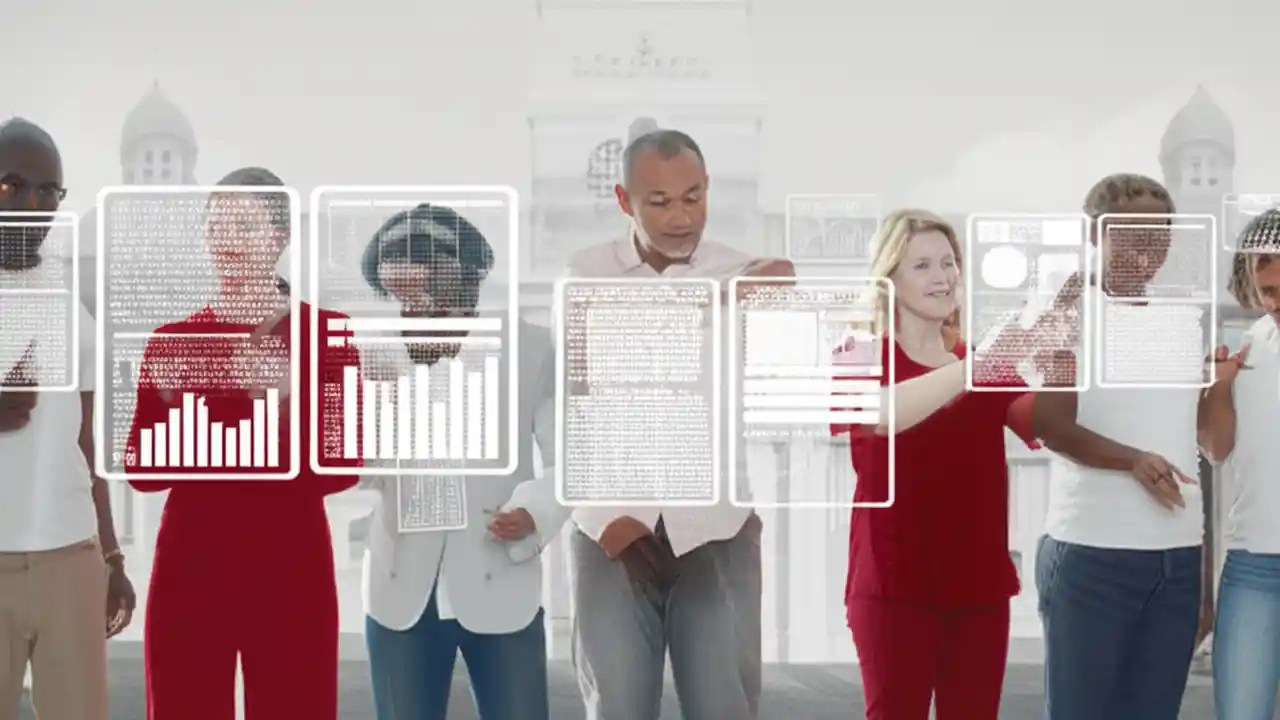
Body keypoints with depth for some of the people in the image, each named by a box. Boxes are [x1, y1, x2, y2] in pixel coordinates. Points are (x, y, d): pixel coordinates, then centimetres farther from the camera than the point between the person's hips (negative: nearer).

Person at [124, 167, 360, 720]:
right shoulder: (173, 339, 9)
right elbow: (141, 469, 6)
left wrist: (284, 400, -19)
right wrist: (170, 403, -13)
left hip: (289, 563, -2)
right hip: (190, 562, 2)